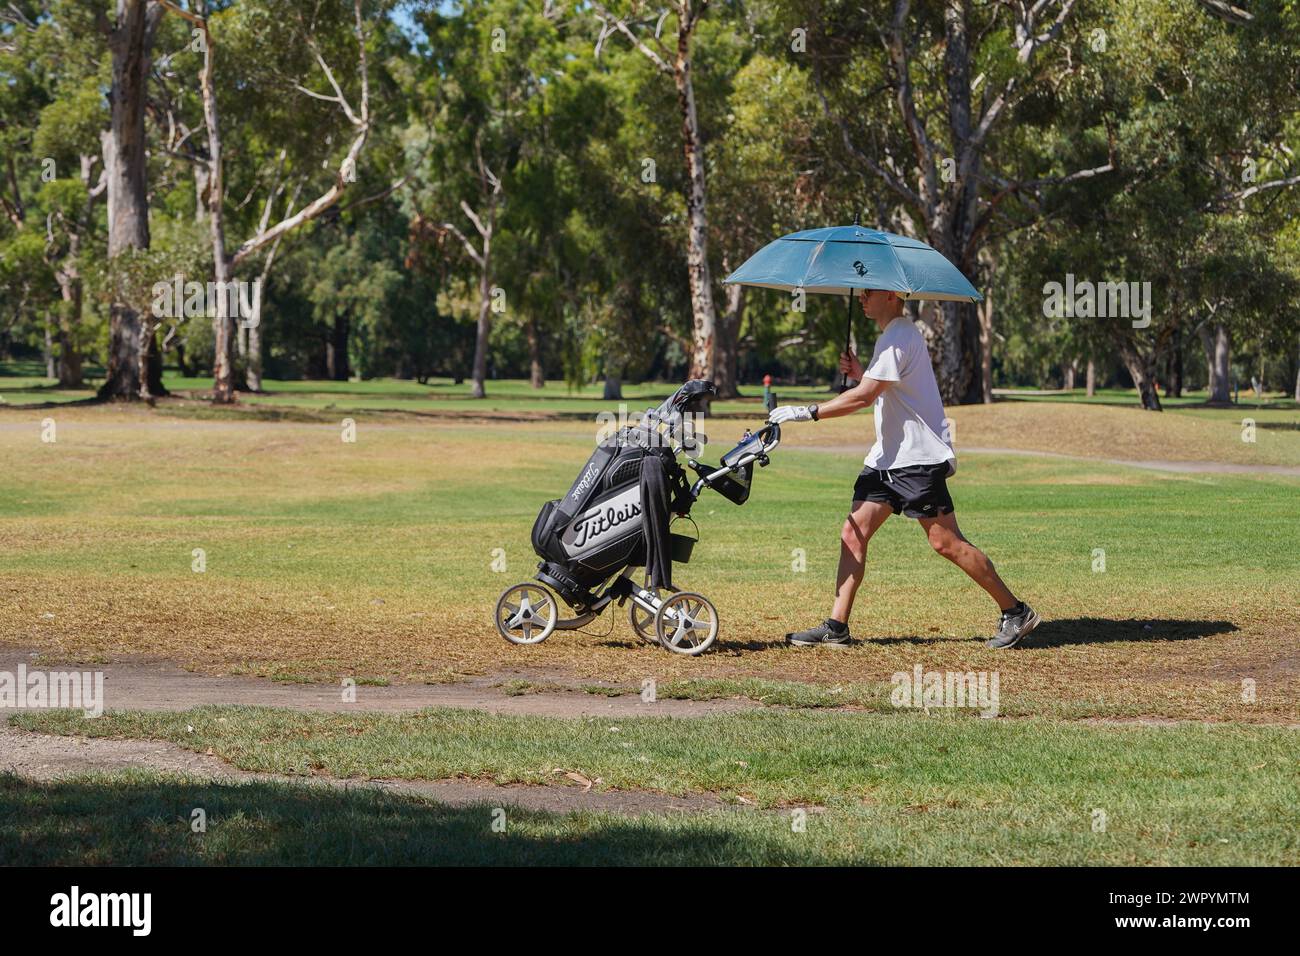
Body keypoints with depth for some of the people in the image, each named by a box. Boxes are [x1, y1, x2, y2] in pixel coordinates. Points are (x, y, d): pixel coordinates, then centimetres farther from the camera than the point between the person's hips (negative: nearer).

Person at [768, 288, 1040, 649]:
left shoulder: (898, 338, -15)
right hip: (888, 457, 10)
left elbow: (864, 396, -21)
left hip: (919, 458, -10)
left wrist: (807, 413, -19)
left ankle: (1016, 613, 1)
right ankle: (836, 627, 3)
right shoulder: (898, 334, 17)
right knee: (853, 533, 3)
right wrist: (860, 373, 9)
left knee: (946, 542, -8)